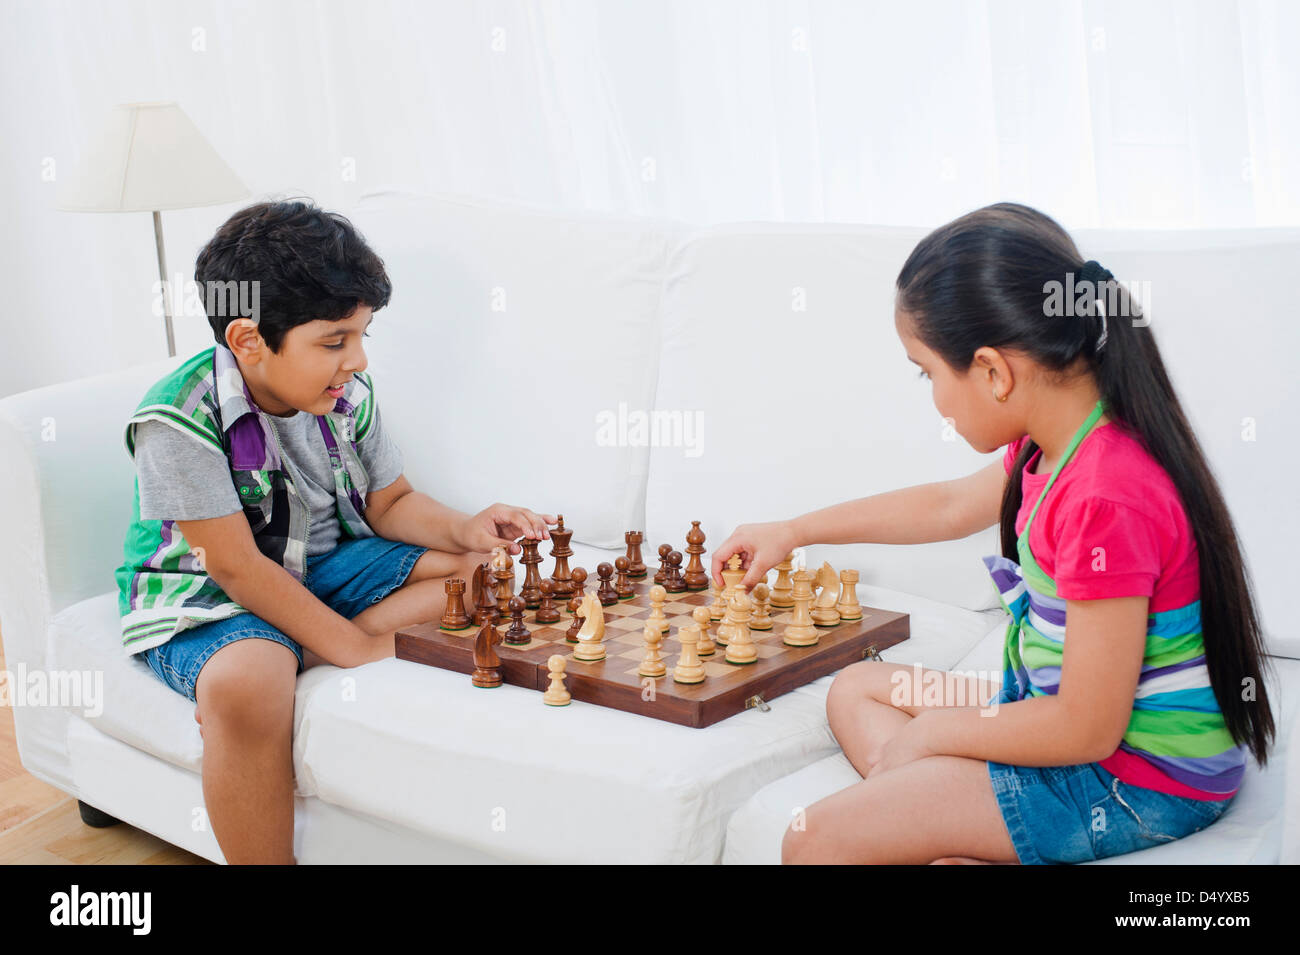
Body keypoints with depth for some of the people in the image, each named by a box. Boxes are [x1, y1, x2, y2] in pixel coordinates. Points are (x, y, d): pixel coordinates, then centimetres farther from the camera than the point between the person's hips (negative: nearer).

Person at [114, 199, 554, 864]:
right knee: (245, 687, -40)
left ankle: (294, 659, -17)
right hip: (206, 595, -7)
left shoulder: (346, 393, -5)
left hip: (323, 567, 7)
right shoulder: (182, 417, -25)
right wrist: (355, 648, -26)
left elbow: (389, 503, 7)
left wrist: (464, 530, -14)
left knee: (483, 567, -7)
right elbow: (236, 566, -24)